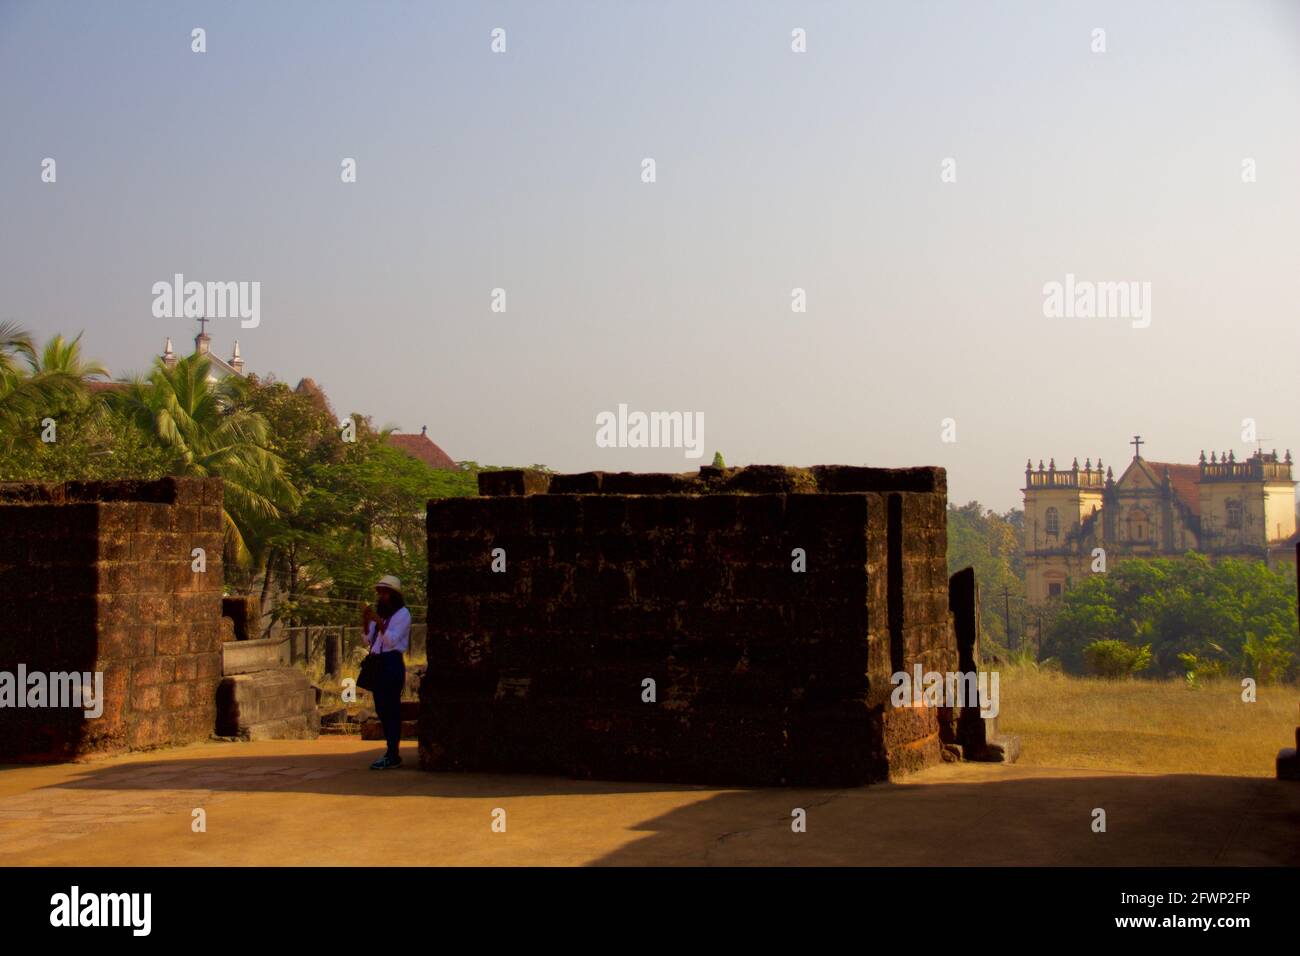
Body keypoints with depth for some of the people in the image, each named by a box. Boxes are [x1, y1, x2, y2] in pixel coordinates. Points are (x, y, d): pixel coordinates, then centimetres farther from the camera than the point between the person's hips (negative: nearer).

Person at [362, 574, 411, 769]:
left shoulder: (402, 614, -4)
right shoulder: (380, 613, 21)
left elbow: (392, 640, -14)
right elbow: (369, 640, 16)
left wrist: (378, 621, -21)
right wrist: (365, 621, 1)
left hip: (392, 663, -9)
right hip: (378, 663, 9)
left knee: (391, 709, -11)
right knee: (381, 709, 9)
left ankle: (393, 756, -12)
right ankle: (391, 752, 15)